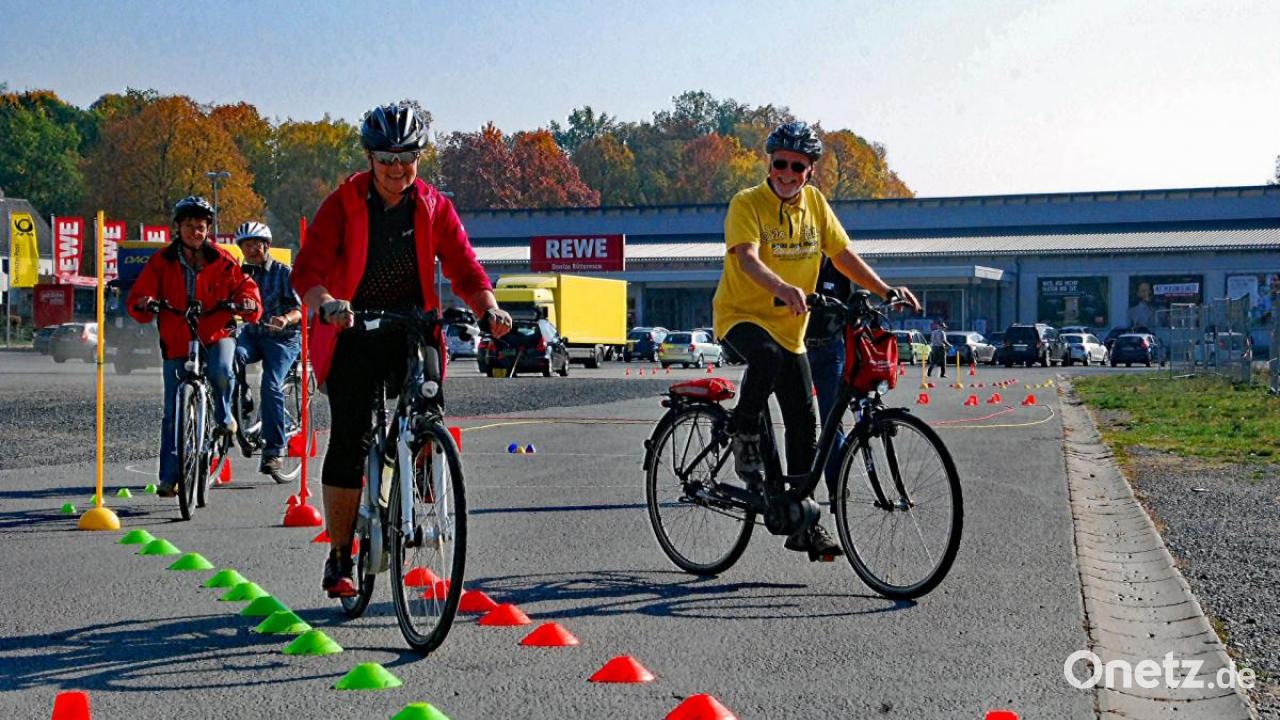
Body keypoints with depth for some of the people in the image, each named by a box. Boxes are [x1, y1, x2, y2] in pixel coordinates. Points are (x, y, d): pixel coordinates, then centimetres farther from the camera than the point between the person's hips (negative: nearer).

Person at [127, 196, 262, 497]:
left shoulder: (222, 261, 0)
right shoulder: (162, 262, 1)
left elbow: (244, 285, 2)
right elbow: (138, 297, -1)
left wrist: (248, 303, -21)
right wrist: (143, 304, -26)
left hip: (216, 334, -1)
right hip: (176, 341, 1)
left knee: (221, 372, -34)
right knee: (173, 414, 2)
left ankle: (223, 414, 0)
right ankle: (169, 477, 12)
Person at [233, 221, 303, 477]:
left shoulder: (283, 272, -2)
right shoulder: (240, 273, 12)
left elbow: (299, 309, -10)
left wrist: (285, 319, -32)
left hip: (283, 337, -4)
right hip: (253, 333, 4)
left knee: (271, 386, -21)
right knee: (231, 355, -31)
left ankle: (273, 450, -16)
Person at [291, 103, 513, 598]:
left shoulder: (434, 207, 2)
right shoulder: (344, 204, -4)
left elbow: (464, 269, -3)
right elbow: (308, 269, -12)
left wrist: (489, 309, -23)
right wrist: (326, 304, -34)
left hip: (413, 332, 2)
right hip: (353, 334, -1)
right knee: (349, 441, -6)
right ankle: (339, 558, 5)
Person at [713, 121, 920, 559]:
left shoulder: (814, 202, 3)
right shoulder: (747, 204, -14)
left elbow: (843, 255, 7)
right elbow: (747, 258, -30)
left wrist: (886, 291, -4)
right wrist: (784, 288, -49)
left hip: (790, 327, 6)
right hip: (741, 315, -6)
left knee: (804, 424, 5)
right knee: (768, 356, -40)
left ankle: (802, 524, 16)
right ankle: (743, 435, -15)